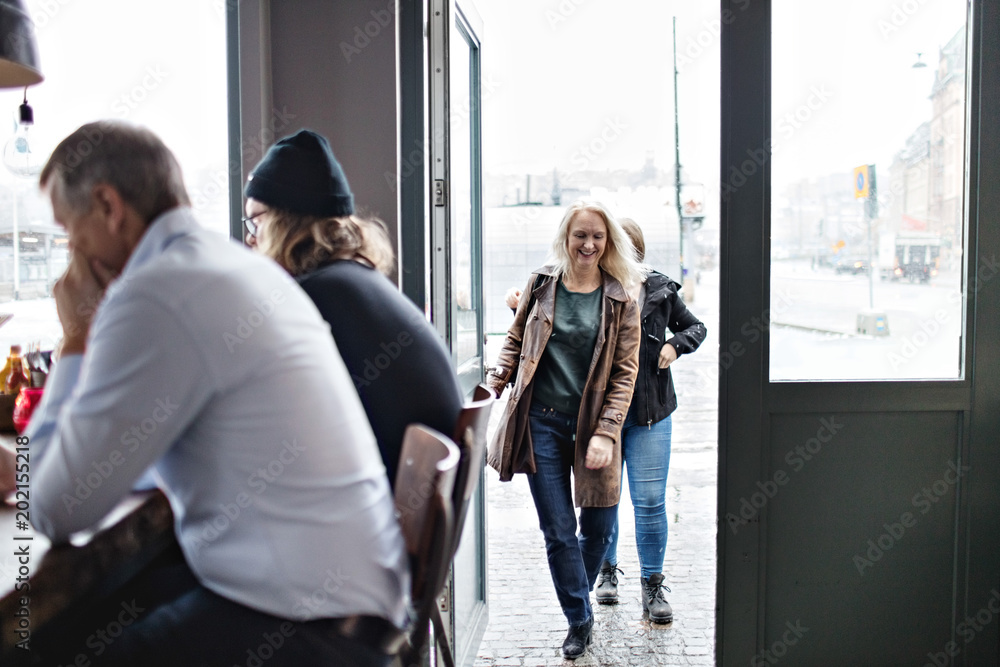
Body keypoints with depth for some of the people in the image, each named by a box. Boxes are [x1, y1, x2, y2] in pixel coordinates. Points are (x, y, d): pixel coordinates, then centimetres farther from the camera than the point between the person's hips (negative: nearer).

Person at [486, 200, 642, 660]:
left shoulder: (620, 300, 0)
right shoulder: (541, 285, 4)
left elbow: (625, 372, -2)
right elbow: (516, 340, 15)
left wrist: (605, 432, -11)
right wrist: (498, 377, -2)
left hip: (592, 425, 0)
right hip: (541, 422, 1)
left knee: (599, 527, 9)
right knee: (558, 531, 3)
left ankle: (578, 596, 38)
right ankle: (580, 620, 21)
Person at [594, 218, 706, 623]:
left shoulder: (660, 291, 3)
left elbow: (696, 327, 18)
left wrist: (675, 345, -2)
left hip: (649, 413, 0)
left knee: (650, 501, -2)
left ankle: (652, 586, 12)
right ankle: (607, 571, 33)